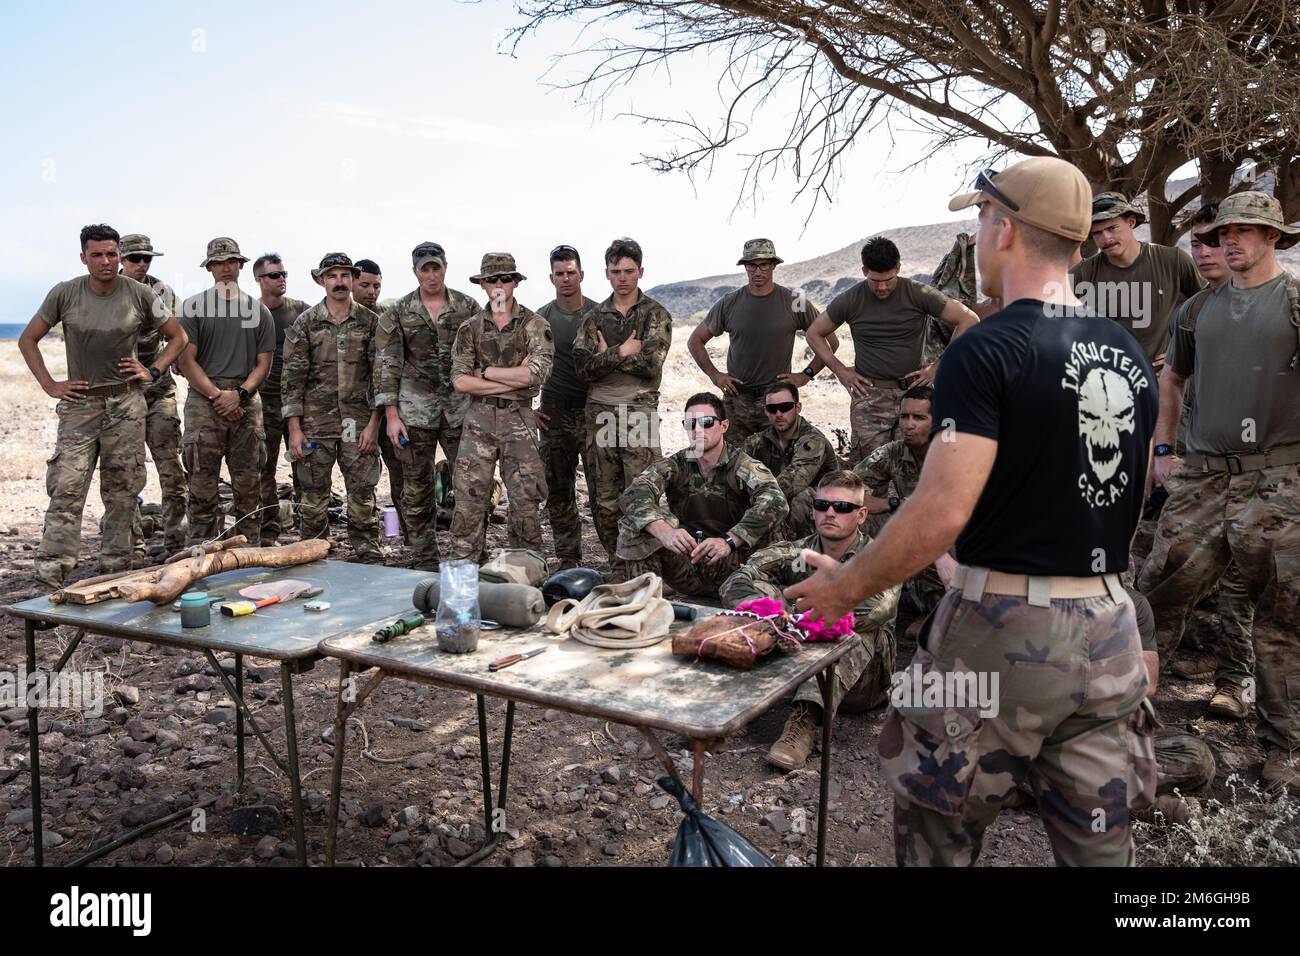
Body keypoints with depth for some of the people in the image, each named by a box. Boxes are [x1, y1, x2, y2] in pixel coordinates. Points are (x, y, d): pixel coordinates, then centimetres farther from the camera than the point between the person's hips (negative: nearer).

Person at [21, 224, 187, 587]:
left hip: (126, 404, 1)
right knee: (66, 488, -9)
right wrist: (50, 386, 1)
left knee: (122, 490, 6)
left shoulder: (139, 294, -1)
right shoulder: (64, 294, -1)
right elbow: (28, 340, 10)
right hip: (79, 404, -1)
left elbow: (178, 337, 12)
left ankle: (115, 570, 15)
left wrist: (153, 371, 0)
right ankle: (50, 573, -7)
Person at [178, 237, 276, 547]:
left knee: (248, 486, 3)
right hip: (203, 400, -2)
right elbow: (186, 361, 1)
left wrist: (239, 394, -8)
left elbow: (264, 363, 8)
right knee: (203, 487, -2)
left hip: (246, 402, 2)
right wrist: (217, 394, -10)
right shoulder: (193, 307, 7)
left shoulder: (259, 311, 13)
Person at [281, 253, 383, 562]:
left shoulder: (370, 322, 5)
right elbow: (293, 376, 1)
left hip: (359, 422, 0)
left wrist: (374, 423, -4)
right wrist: (294, 428, -5)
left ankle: (369, 560, 13)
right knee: (314, 497, 6)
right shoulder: (305, 323, 3)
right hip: (315, 423, 0)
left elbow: (380, 374, 3)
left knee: (362, 496, 3)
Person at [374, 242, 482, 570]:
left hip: (461, 408, 1)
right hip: (415, 410, 0)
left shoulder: (467, 307, 4)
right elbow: (388, 366, 0)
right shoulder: (398, 313, 2)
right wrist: (391, 416, -7)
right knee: (417, 490, 5)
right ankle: (424, 565, 15)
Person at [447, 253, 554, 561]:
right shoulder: (470, 328, 8)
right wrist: (512, 379, -10)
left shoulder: (534, 325, 1)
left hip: (518, 420, -1)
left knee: (525, 502, 3)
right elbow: (459, 381, -3)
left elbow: (534, 374, -14)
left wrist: (485, 371, -7)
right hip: (478, 419, 2)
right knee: (469, 501, 1)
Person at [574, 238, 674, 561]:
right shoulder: (594, 318, 12)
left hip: (640, 410, -4)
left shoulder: (656, 315, 3)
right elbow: (583, 367, -1)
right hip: (600, 411, 4)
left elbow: (651, 365, -11)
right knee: (604, 498, 7)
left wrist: (606, 355, -5)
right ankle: (617, 562, 19)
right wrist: (623, 352, -10)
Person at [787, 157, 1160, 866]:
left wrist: (844, 587, -9)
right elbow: (1127, 505, 17)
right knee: (1098, 841, 16)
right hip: (1109, 633, 7)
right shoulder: (1129, 357, 8)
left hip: (1003, 628, -7)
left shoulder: (985, 351, -14)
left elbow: (942, 513, -22)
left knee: (936, 831, 11)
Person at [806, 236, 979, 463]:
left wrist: (938, 366, -3)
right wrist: (840, 371, 3)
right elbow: (814, 334, 13)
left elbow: (968, 320, 0)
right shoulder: (850, 301, 1)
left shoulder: (919, 294, -3)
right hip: (869, 394, 0)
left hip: (914, 389, 1)